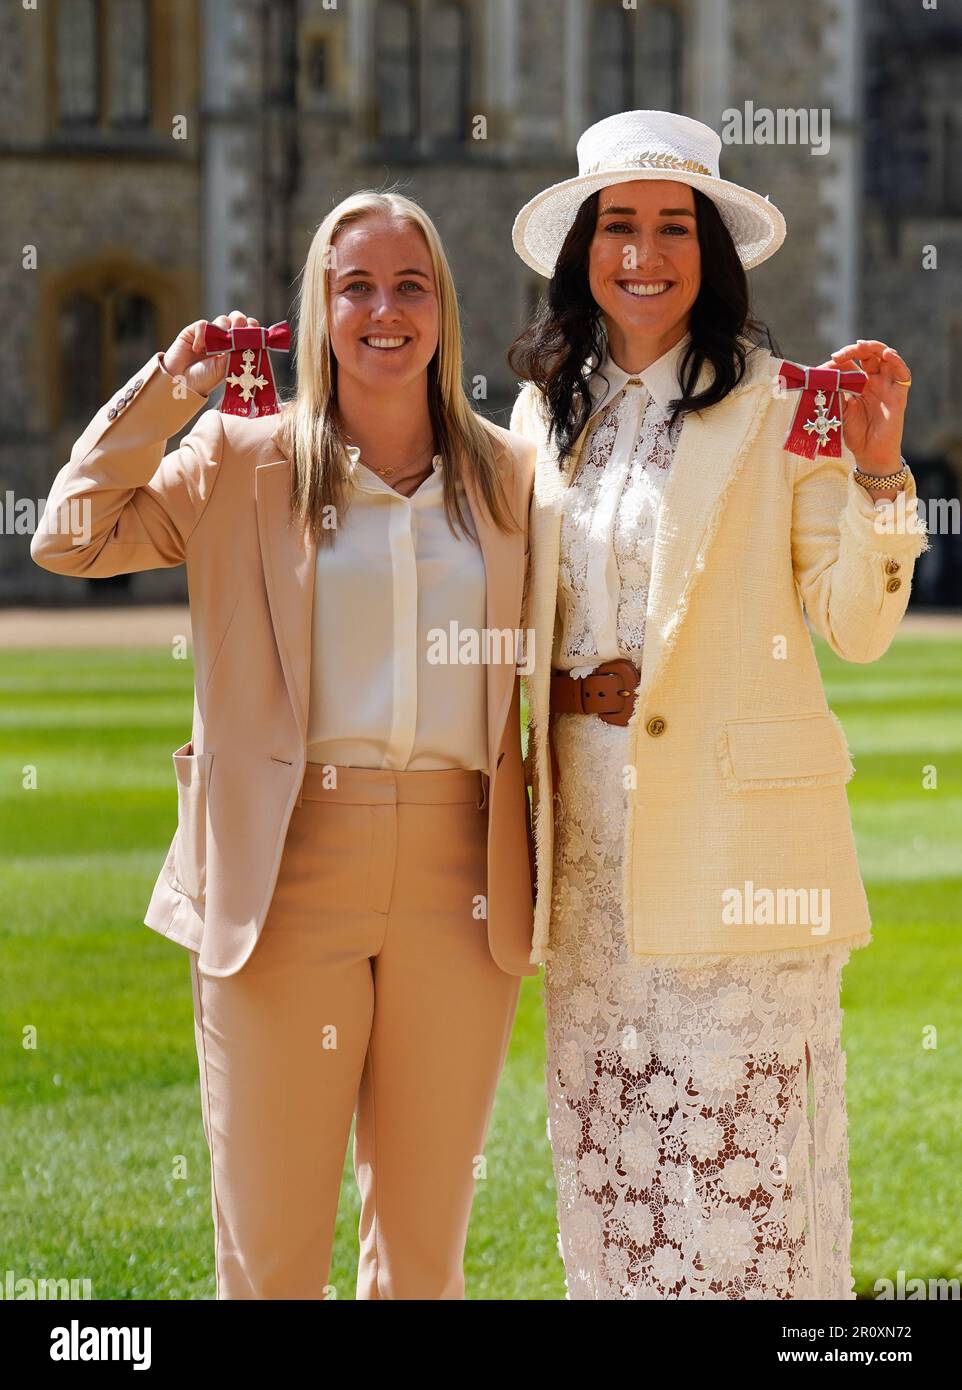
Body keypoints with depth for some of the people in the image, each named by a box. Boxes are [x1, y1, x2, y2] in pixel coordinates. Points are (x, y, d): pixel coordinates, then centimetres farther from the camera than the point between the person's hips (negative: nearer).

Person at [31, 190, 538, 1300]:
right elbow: (67, 540, 0)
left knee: (427, 1238, 10)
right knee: (270, 1244, 0)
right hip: (288, 868, -2)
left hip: (459, 876, 2)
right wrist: (169, 384, -3)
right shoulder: (241, 461, 7)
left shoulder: (508, 476, 12)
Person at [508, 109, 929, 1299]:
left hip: (734, 836, -4)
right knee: (607, 1167, 7)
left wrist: (876, 469, -16)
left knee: (743, 1167, -5)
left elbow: (858, 627, -3)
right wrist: (568, 689, -1)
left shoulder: (777, 411, -1)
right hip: (590, 848, 4)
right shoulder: (545, 414, 13)